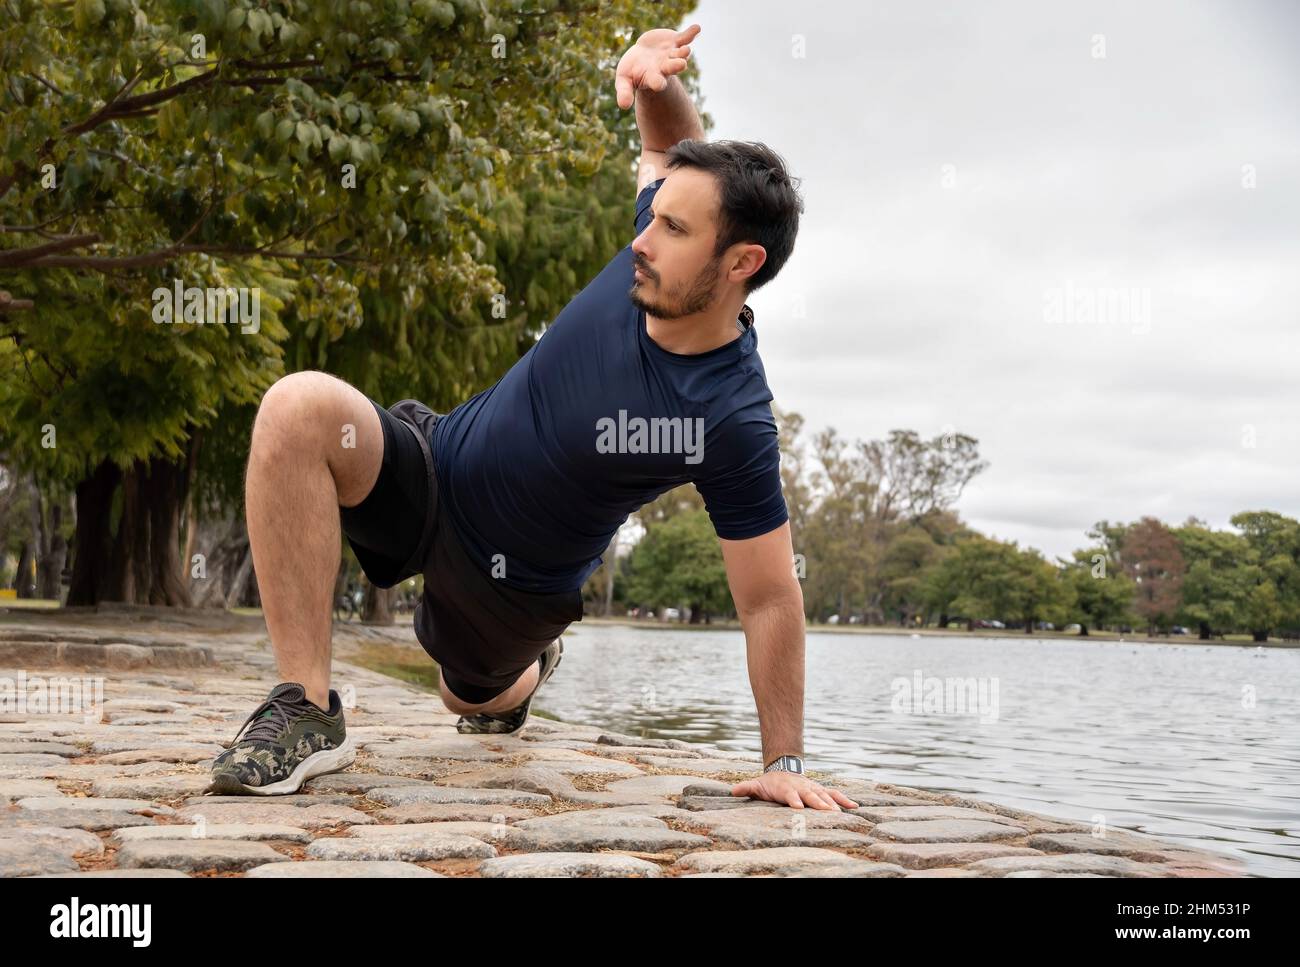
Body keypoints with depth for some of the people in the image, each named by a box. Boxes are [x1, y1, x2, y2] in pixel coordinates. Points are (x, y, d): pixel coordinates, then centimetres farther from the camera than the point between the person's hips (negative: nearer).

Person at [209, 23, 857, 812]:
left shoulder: (733, 419, -29)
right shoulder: (663, 259, -14)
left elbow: (770, 598, -22)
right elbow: (671, 144, 6)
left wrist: (785, 762, -22)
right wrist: (656, 79, -18)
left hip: (509, 574, -3)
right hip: (437, 460, 4)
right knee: (300, 409, -28)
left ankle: (533, 664, 60)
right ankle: (307, 709, -22)